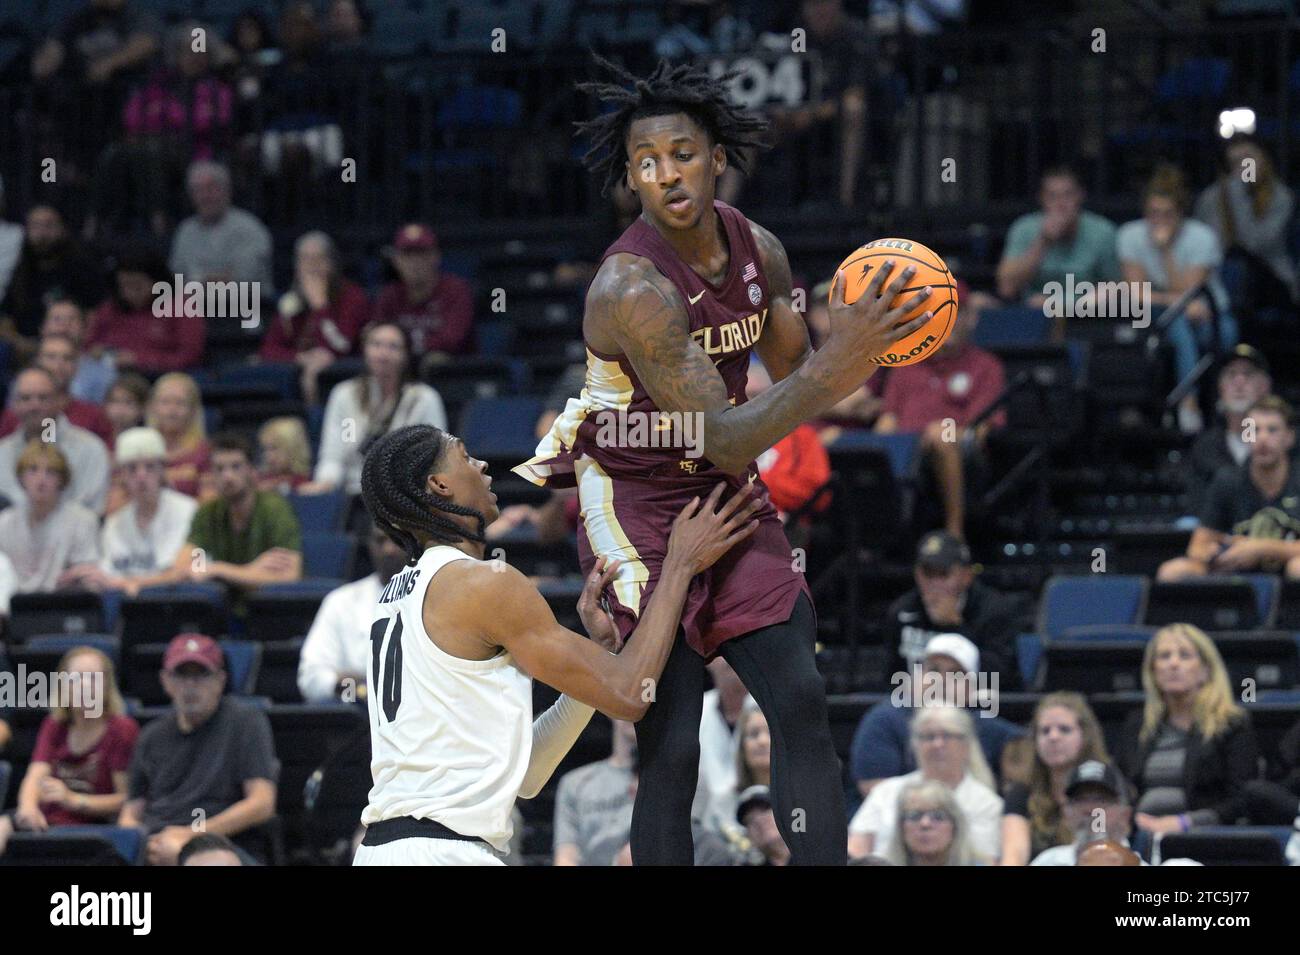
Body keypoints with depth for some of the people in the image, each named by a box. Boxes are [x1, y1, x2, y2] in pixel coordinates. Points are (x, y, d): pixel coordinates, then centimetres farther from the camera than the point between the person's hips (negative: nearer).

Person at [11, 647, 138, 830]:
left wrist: (73, 800, -16)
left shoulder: (122, 730, 0)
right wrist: (28, 806, -24)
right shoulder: (54, 727, 16)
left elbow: (127, 799, -4)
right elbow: (35, 776, -1)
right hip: (46, 827, 5)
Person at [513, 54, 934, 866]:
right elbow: (724, 439, -31)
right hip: (639, 505, -7)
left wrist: (864, 352, -13)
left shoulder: (758, 250, -2)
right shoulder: (631, 288, -26)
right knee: (671, 747, -11)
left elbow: (797, 375, 10)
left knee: (802, 701, -1)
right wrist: (836, 365, -40)